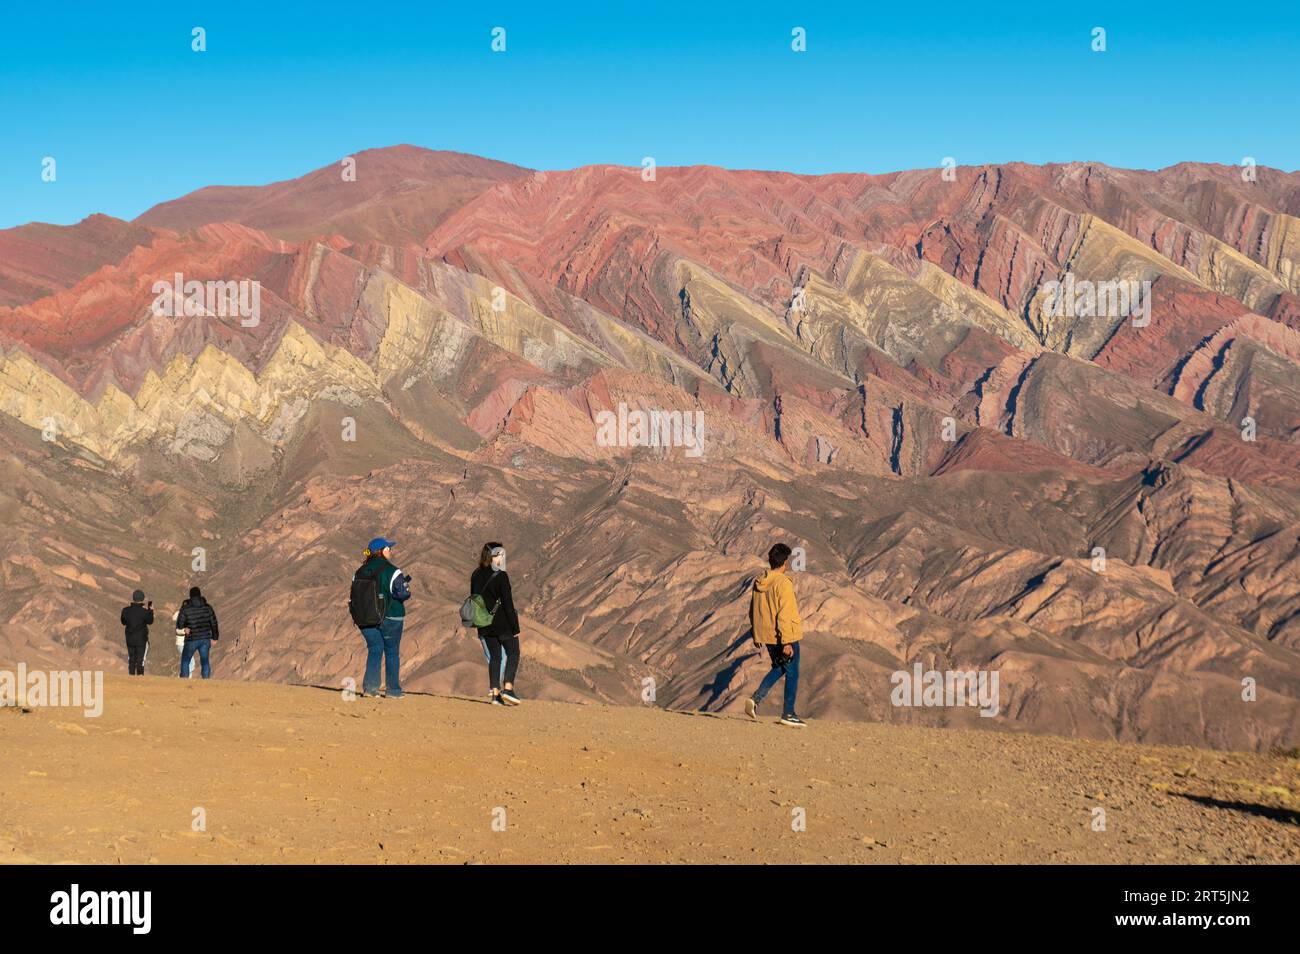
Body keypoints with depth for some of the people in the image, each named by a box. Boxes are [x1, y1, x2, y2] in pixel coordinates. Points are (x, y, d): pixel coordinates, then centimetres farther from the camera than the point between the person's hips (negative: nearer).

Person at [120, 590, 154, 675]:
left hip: (130, 639, 4)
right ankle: (140, 675, -2)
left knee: (131, 659, 13)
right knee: (141, 659, 1)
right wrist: (151, 610, 7)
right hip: (141, 639, -4)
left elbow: (123, 622, 8)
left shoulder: (126, 610, -4)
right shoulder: (144, 611, -15)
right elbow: (150, 622, -2)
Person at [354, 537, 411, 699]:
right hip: (391, 617, -4)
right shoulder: (392, 572, -13)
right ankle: (393, 689, 11)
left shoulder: (360, 572, 4)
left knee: (374, 650, 12)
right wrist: (405, 586, 5)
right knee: (392, 652, 7)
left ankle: (370, 687, 1)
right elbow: (402, 594, -16)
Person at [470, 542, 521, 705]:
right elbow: (508, 604, -15)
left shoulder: (475, 576, 5)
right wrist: (515, 627, -9)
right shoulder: (501, 576, -16)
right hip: (503, 624, -6)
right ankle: (508, 688, -8)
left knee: (494, 657, 13)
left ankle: (494, 692, 8)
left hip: (485, 625, 6)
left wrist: (479, 624, 18)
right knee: (513, 653, 5)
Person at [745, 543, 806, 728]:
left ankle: (757, 697, 6)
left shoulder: (759, 583, 4)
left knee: (778, 668, 23)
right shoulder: (783, 583, -19)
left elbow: (753, 611, 13)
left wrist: (756, 635, 22)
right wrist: (786, 642, -20)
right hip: (785, 636, -7)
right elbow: (784, 615, -21)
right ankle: (788, 714, 9)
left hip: (766, 636, 7)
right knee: (792, 673, 6)